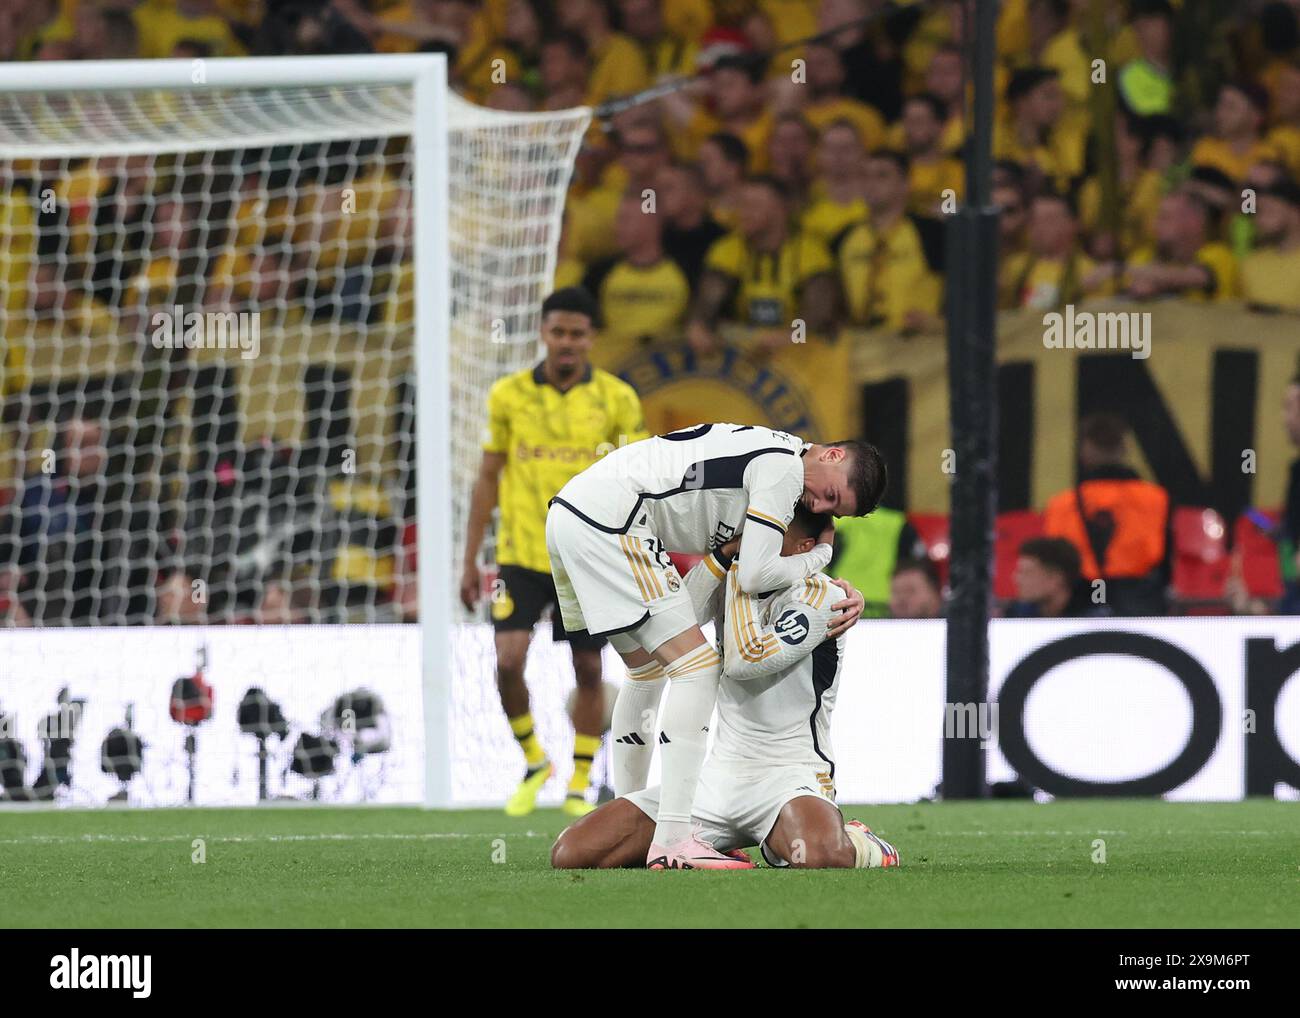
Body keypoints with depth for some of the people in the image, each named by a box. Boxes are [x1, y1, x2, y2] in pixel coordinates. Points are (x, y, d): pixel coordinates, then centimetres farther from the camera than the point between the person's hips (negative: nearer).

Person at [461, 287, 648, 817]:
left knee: (588, 670, 5)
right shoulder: (509, 395, 2)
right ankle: (533, 761, 10)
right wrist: (470, 560, 7)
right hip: (521, 555, 0)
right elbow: (488, 479, 8)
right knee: (508, 659, -14)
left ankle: (579, 786, 19)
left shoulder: (617, 399, -1)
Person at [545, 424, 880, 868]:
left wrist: (843, 592, 6)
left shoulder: (768, 450, 22)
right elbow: (754, 577, -13)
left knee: (646, 672, 25)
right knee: (698, 669, -10)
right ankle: (671, 842, -17)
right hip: (607, 521, -11)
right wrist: (821, 555, 4)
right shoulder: (784, 468, -9)